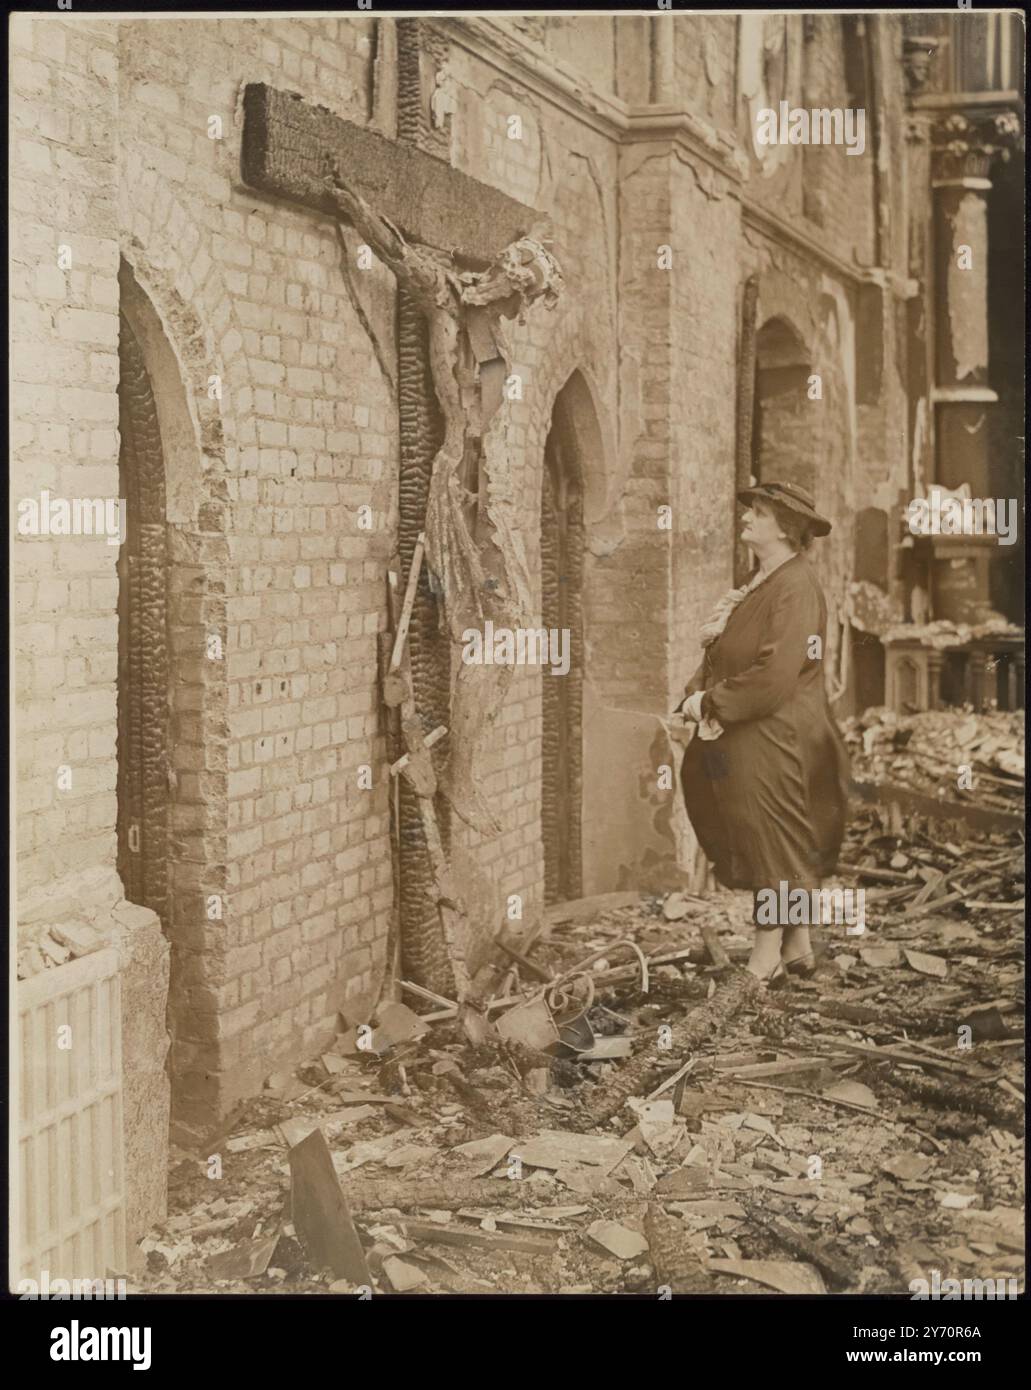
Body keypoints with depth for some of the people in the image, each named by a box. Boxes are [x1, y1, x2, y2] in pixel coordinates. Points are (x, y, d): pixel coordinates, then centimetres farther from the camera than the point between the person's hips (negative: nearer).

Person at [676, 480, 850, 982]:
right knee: (791, 851, 15)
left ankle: (766, 959, 9)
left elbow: (774, 680, -23)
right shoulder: (756, 585, 13)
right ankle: (798, 947, 24)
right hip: (739, 744, 9)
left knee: (774, 847, 0)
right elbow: (725, 657, 15)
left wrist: (710, 704, -15)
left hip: (777, 746, -9)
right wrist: (696, 692, -5)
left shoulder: (795, 589, -16)